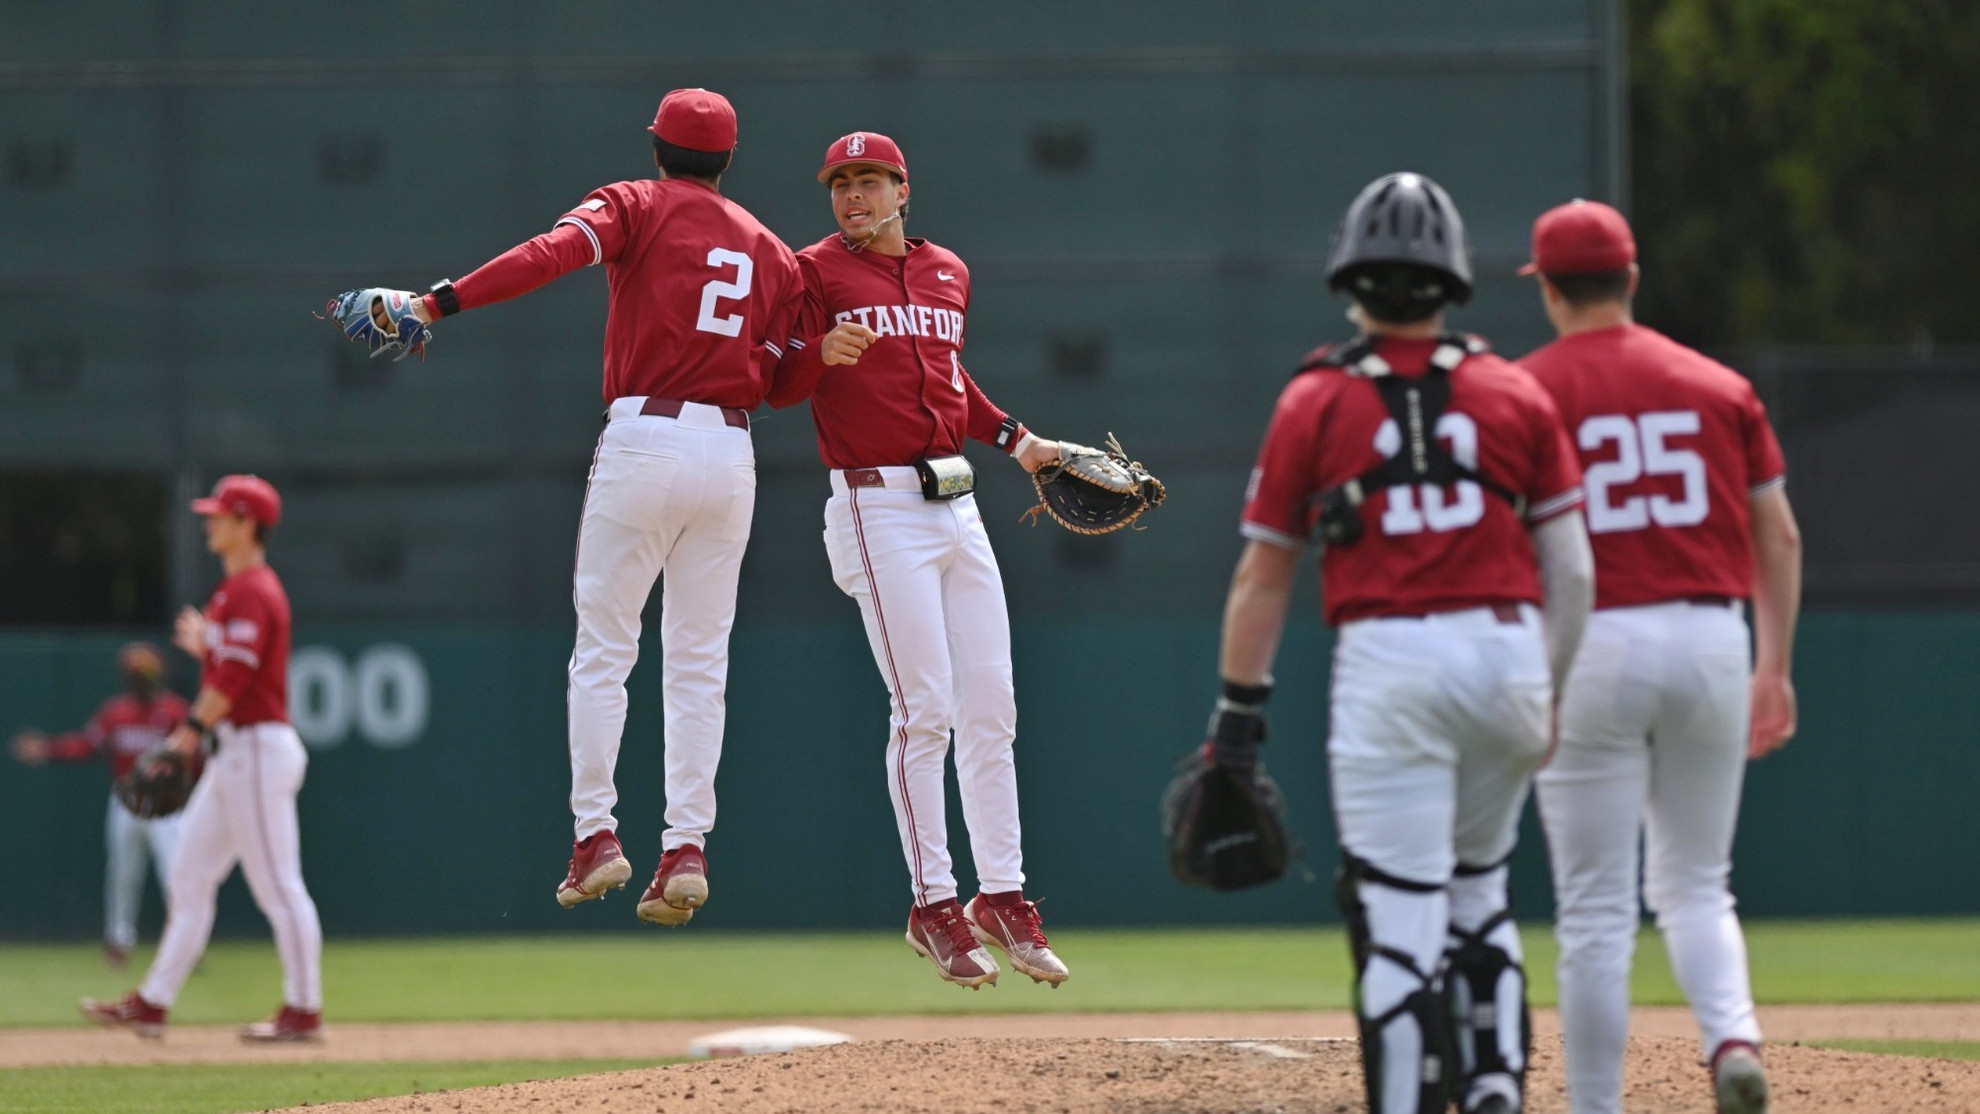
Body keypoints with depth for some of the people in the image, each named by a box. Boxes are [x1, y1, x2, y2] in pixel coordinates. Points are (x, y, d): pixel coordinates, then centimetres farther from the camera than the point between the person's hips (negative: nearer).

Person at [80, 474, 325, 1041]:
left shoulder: (252, 592, -15)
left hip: (258, 749, -11)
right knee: (190, 877, 11)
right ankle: (152, 1004, 13)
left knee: (278, 886, -7)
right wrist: (204, 646, 17)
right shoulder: (235, 590, 17)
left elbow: (232, 680, -23)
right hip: (235, 752, 11)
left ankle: (303, 1011, -3)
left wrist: (190, 733, -23)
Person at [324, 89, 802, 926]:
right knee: (699, 661, 6)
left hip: (645, 439, -4)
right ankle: (687, 849, -3)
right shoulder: (769, 249, 15)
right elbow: (771, 377, 5)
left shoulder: (635, 205, 3)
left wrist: (439, 303, -25)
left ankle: (596, 834, -3)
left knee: (603, 648, 4)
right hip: (732, 451, 4)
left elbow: (555, 252, -17)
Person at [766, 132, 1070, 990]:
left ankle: (1002, 895, 12)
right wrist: (821, 354, -28)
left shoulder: (947, 272, 17)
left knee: (990, 710, 5)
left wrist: (1014, 439, 22)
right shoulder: (817, 272, -1)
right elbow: (781, 387, -8)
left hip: (955, 499, 6)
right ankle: (933, 905, -2)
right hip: (879, 511, -6)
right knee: (924, 710, -9)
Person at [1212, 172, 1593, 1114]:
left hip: (1386, 664, -3)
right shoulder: (1515, 395, 8)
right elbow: (1570, 566, 5)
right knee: (1477, 889, 21)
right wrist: (1558, 698, 12)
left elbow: (1264, 577, 4)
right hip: (1507, 651, 3)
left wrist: (1238, 713, 9)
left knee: (1399, 913, -4)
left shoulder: (1314, 401, 3)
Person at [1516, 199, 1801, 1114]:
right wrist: (1775, 667, 16)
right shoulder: (1717, 386, 9)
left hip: (1591, 653, -3)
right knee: (1695, 886, 14)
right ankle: (1733, 1039, -12)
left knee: (1595, 909, 3)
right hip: (1712, 642, 3)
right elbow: (1780, 535, 9)